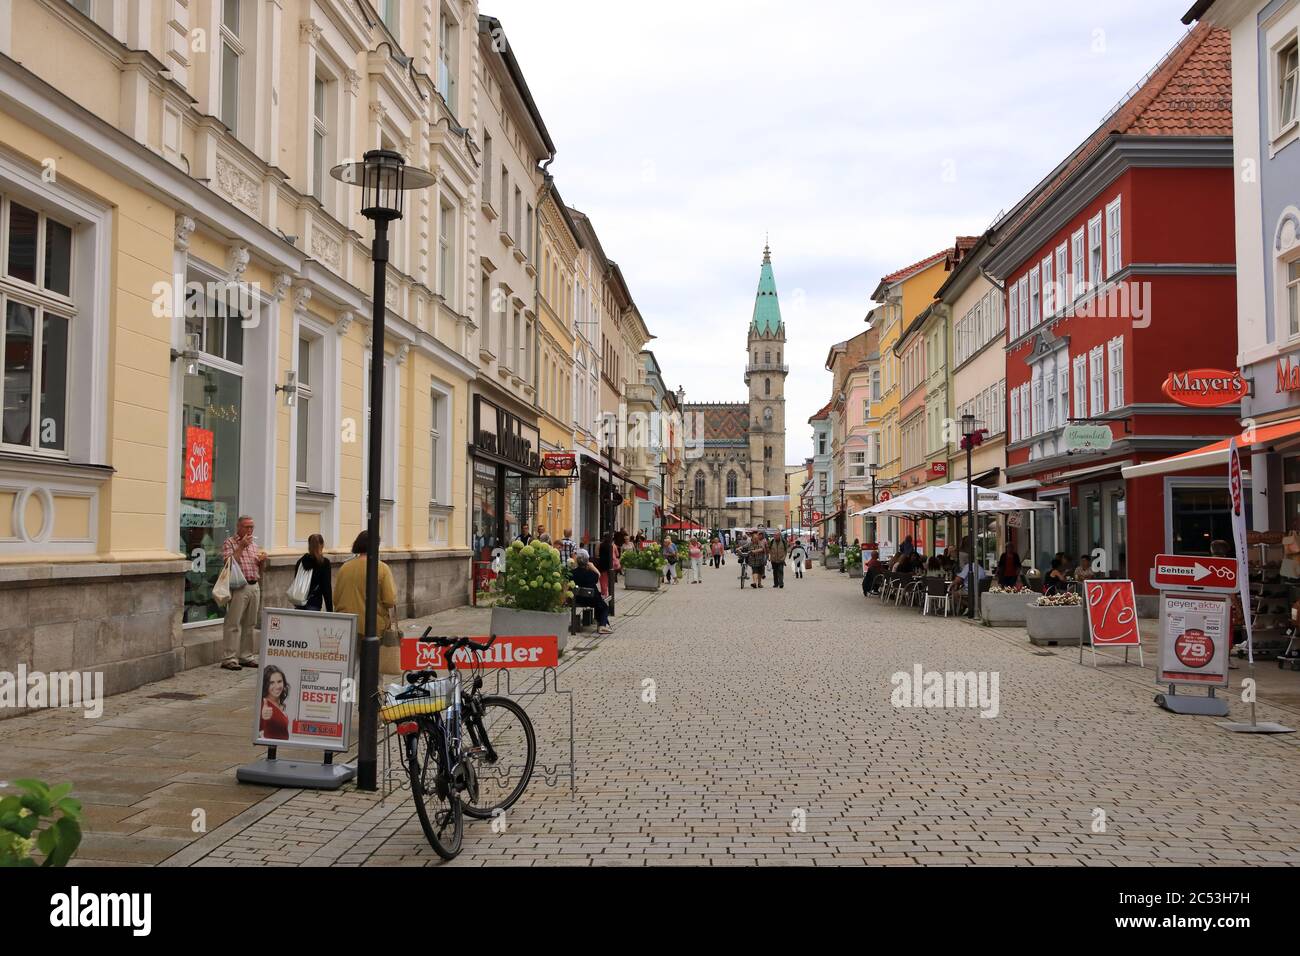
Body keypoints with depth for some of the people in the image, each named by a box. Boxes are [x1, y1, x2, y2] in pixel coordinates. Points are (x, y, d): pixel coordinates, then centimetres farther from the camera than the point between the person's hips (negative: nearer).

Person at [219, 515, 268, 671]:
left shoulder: (254, 544, 18)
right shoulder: (230, 543, -1)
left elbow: (261, 570, 23)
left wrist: (263, 560, 2)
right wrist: (241, 546, -15)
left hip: (255, 586, 7)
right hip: (239, 587, -7)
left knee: (250, 624, 10)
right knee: (233, 624, -6)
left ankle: (247, 656, 17)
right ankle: (229, 659, -5)